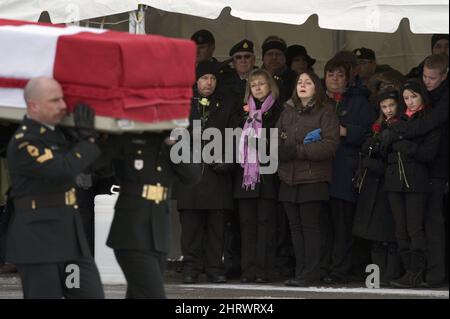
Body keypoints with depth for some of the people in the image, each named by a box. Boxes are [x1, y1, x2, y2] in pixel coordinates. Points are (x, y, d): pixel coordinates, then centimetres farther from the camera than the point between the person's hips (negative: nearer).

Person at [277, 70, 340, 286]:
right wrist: (281, 150, -8)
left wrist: (298, 150, -17)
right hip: (289, 179, 6)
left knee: (310, 226, -7)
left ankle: (311, 274, -5)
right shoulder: (288, 112, 17)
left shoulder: (325, 112, -2)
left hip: (313, 179, -6)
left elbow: (330, 145, -12)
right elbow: (276, 138, 16)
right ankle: (301, 272, 11)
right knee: (295, 226, 6)